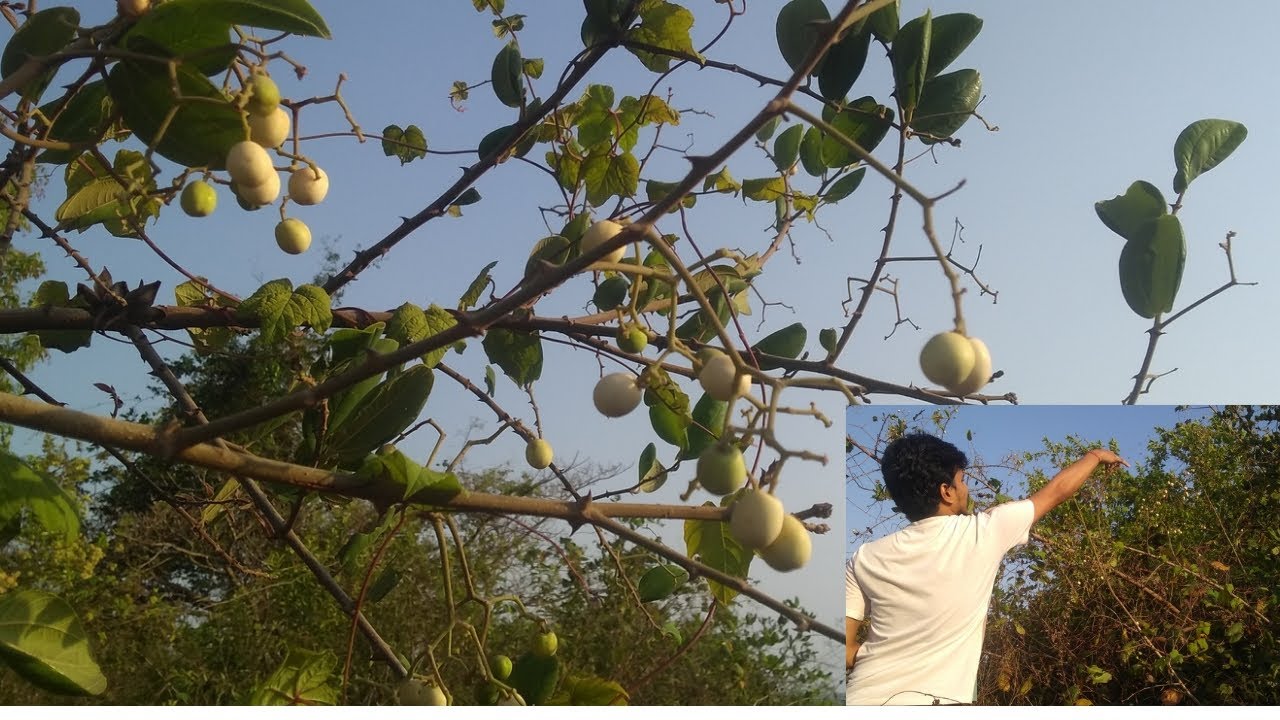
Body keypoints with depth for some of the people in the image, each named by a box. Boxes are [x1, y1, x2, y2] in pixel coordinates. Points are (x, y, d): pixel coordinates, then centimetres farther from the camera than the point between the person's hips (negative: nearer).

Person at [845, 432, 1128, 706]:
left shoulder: (865, 559, 1)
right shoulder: (982, 533, -3)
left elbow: (846, 653, -2)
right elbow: (1057, 491, 13)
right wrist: (1095, 456, 31)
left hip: (863, 697, 3)